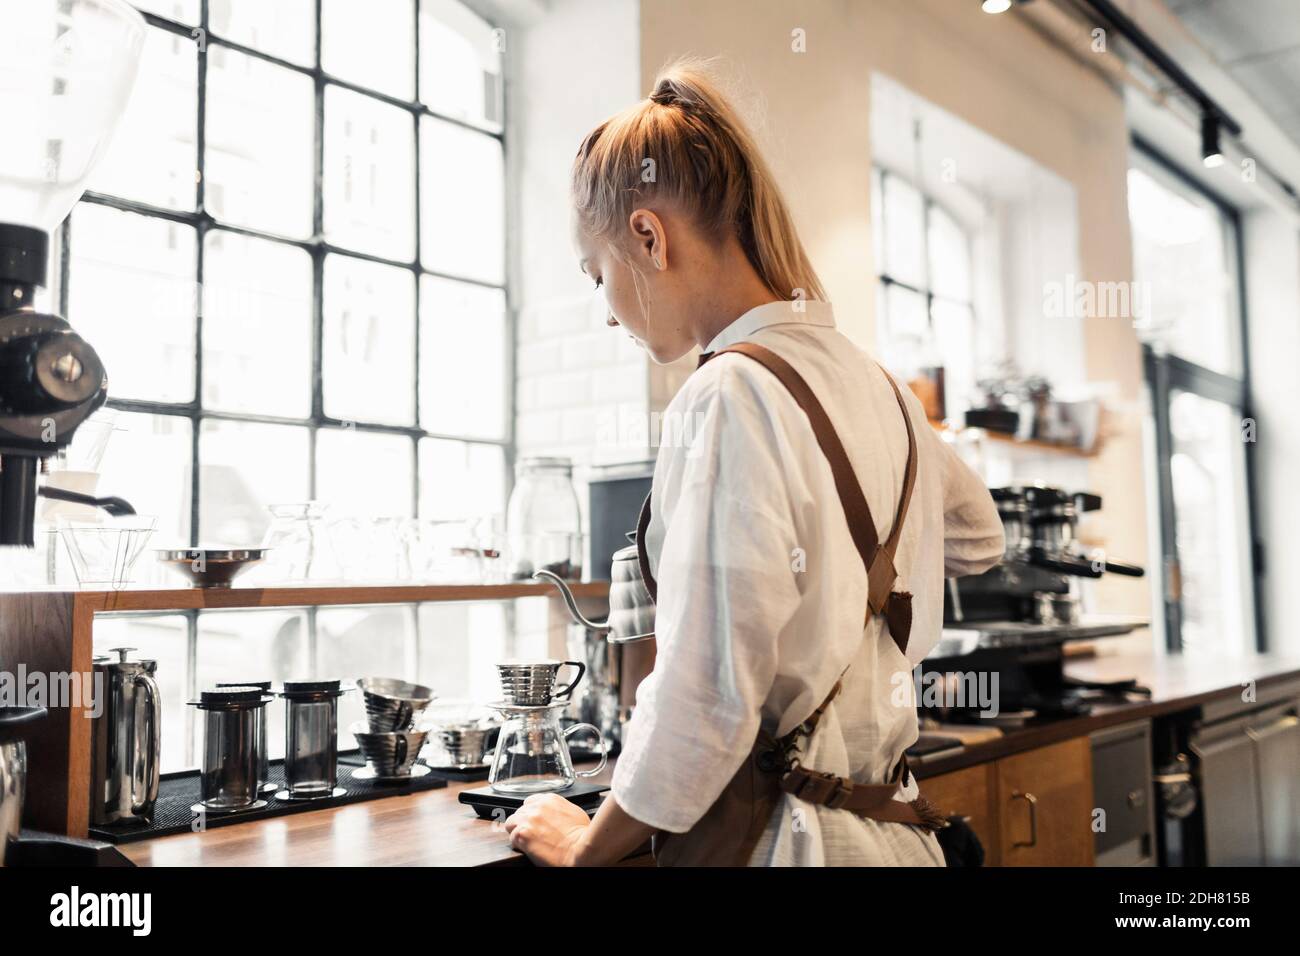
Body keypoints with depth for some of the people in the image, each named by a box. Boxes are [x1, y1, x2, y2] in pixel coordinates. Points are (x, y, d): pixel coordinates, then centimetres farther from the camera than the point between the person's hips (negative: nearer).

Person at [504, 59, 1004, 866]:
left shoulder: (729, 397, -20)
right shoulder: (875, 383, 6)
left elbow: (705, 701, -23)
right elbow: (978, 537, 26)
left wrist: (588, 846, -7)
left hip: (783, 833, -8)